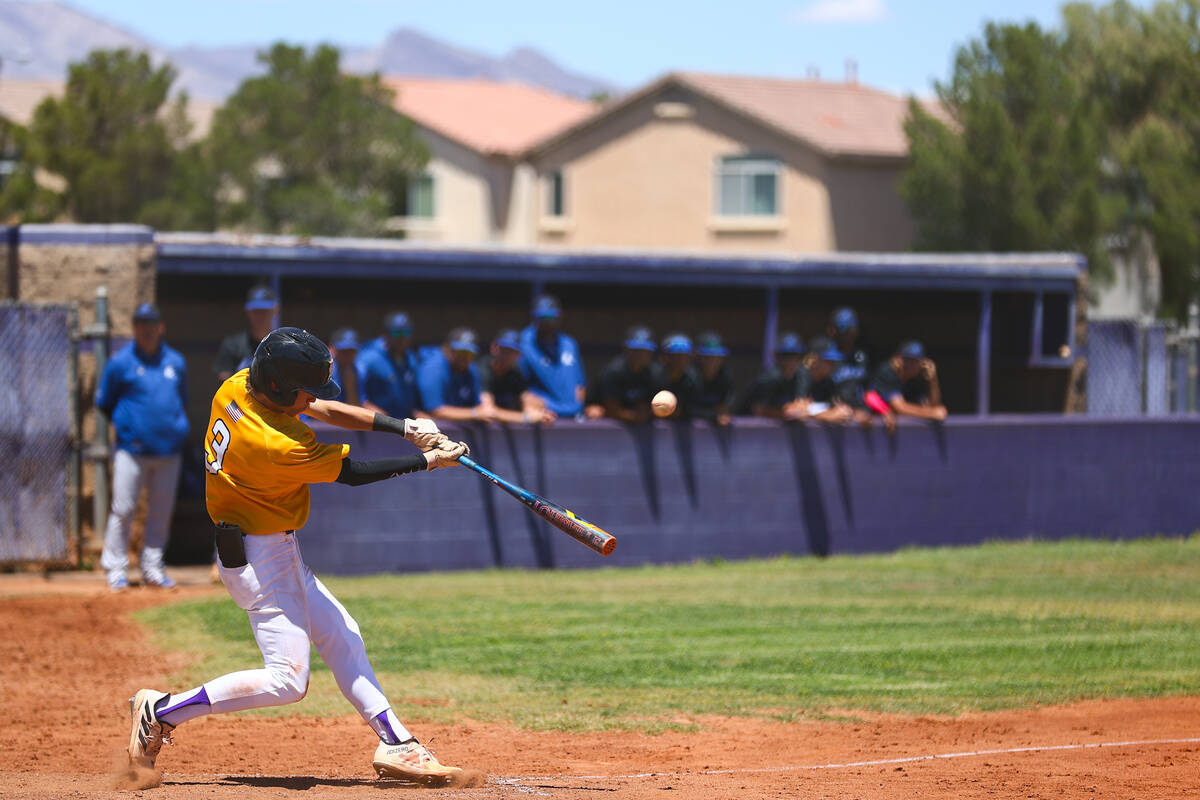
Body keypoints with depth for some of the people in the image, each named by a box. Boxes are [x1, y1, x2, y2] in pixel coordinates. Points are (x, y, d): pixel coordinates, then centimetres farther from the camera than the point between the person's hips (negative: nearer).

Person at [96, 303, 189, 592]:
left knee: (161, 513, 8)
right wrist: (125, 424, 3)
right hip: (131, 449, -4)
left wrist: (178, 429, 11)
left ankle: (152, 568, 16)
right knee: (123, 509, -6)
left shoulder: (175, 362, 10)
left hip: (168, 449, 4)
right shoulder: (120, 362, -1)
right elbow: (104, 403, 7)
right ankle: (115, 568, 2)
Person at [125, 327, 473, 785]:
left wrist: (405, 429, -1)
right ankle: (161, 711, -3)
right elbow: (353, 473, -18)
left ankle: (396, 746, 19)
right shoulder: (274, 446, -30)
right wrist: (428, 461, -7)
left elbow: (323, 410, 4)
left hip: (280, 555, 11)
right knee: (286, 680, -12)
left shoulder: (238, 387, -5)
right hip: (261, 558, -11)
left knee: (342, 639, 15)